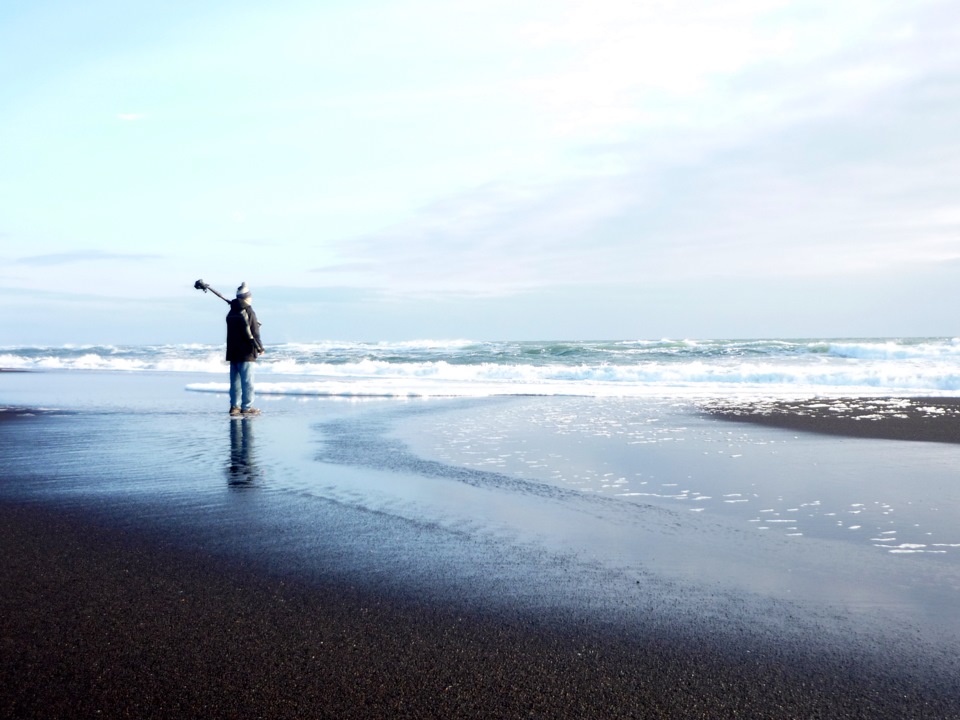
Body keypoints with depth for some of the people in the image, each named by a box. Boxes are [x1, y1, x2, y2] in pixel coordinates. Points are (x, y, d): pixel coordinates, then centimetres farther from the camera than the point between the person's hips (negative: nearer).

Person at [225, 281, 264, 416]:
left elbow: (231, 333, 17)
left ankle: (234, 406, 15)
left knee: (235, 381, 12)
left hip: (232, 352, 7)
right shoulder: (249, 312, -12)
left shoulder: (231, 313, 11)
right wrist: (260, 348, -2)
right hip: (246, 353, -7)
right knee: (247, 381, -4)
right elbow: (254, 333, -13)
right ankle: (246, 407, -3)